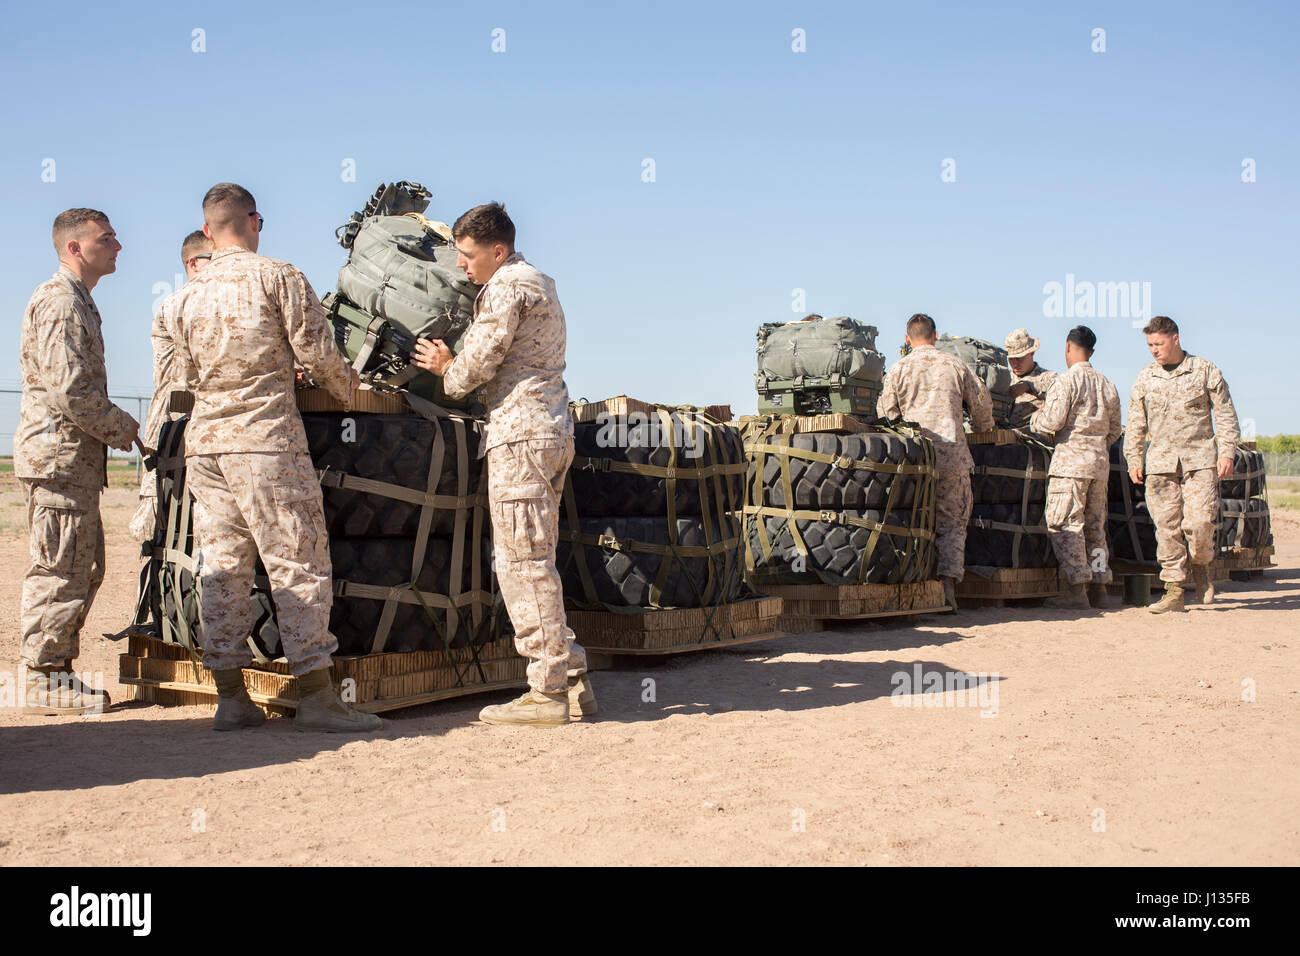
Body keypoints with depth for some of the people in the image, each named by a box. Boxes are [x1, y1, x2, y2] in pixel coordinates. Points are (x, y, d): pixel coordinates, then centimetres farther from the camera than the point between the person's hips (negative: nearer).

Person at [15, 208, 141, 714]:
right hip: (60, 451, -11)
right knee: (61, 568, -6)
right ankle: (41, 678, 0)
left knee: (85, 568, 14)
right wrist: (120, 427, -10)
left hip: (75, 457, 11)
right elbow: (68, 387, -20)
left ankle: (55, 669, 21)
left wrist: (114, 426, 14)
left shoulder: (78, 301, 22)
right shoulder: (60, 299, -12)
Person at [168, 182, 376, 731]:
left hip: (204, 442, 6)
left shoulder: (186, 296, 13)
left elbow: (186, 377, 18)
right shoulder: (276, 277, -4)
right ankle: (316, 697, -3)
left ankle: (230, 699, 10)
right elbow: (317, 352, -5)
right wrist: (347, 389, 13)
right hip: (266, 438, -6)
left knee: (222, 567, 8)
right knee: (298, 563, -3)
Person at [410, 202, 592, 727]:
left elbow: (480, 361, -11)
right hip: (551, 432, 10)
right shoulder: (538, 283, 25)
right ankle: (572, 680, 12)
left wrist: (448, 371, 9)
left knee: (523, 562, -9)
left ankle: (548, 692, -8)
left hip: (520, 432, -10)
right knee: (536, 562, 11)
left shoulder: (507, 287, -7)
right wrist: (453, 362, 16)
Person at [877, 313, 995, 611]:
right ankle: (948, 587, -5)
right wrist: (983, 428, 35)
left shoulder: (899, 368, 4)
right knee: (952, 523, 6)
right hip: (952, 453, 1)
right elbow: (982, 402, 15)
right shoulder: (955, 365, 8)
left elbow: (885, 413, 1)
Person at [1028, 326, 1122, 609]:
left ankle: (1077, 589, -8)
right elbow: (1114, 431, 18)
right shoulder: (1107, 385, 14)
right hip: (1100, 463, 7)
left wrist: (1035, 417, 5)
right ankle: (1099, 588, 13)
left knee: (1064, 523, -4)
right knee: (1095, 525, 11)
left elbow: (1051, 422, -15)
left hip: (1071, 461, -7)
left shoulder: (1066, 381, -8)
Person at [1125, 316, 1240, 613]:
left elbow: (1225, 414, 5)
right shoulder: (1144, 379, 11)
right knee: (1167, 527, -2)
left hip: (1200, 459, -2)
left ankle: (1201, 567, 17)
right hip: (1161, 462, 2)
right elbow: (1135, 424, 16)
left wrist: (1226, 452, -3)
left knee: (1199, 521, -13)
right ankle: (1174, 591, 4)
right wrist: (1134, 459, 8)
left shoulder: (1205, 371, 4)